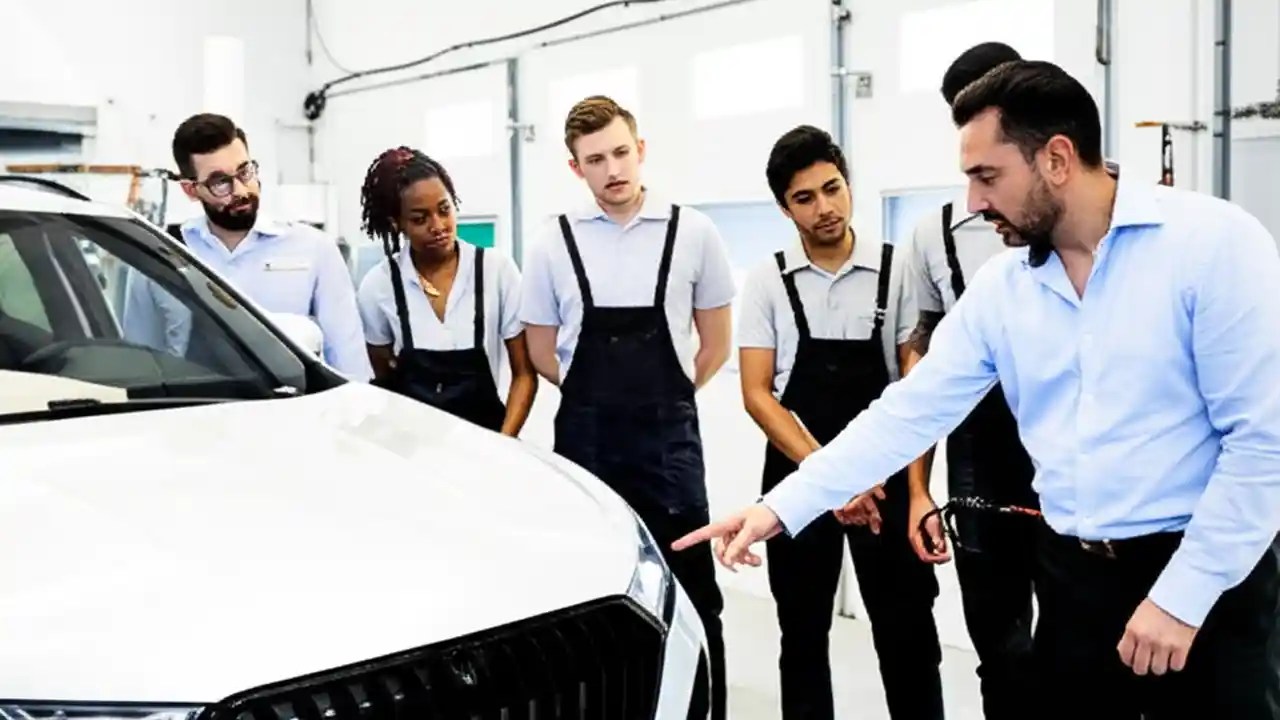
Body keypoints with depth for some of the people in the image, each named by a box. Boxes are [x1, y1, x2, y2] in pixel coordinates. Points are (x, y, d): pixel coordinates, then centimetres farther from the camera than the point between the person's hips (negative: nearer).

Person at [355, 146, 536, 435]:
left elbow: (524, 374, 0)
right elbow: (383, 384, 11)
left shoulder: (497, 270, -3)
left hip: (483, 433, -1)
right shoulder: (377, 286, -1)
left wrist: (503, 443, -12)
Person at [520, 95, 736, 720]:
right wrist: (602, 395, 9)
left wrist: (662, 397, 7)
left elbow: (715, 346, 7)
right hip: (584, 439, 2)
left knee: (689, 595, 1)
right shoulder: (554, 245, 2)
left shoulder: (693, 233, -1)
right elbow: (541, 355, 10)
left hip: (669, 438, -1)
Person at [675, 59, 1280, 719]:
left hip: (1207, 580, -5)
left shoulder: (1214, 243, -12)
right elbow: (909, 413, 4)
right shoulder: (998, 287, 5)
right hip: (1070, 575, 5)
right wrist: (780, 509, -4)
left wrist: (1181, 596, -15)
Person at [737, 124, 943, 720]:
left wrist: (913, 484, -11)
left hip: (885, 475, -1)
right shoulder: (768, 281, 0)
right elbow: (757, 394, -4)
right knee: (803, 635, 12)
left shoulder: (897, 270, -1)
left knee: (908, 635, 2)